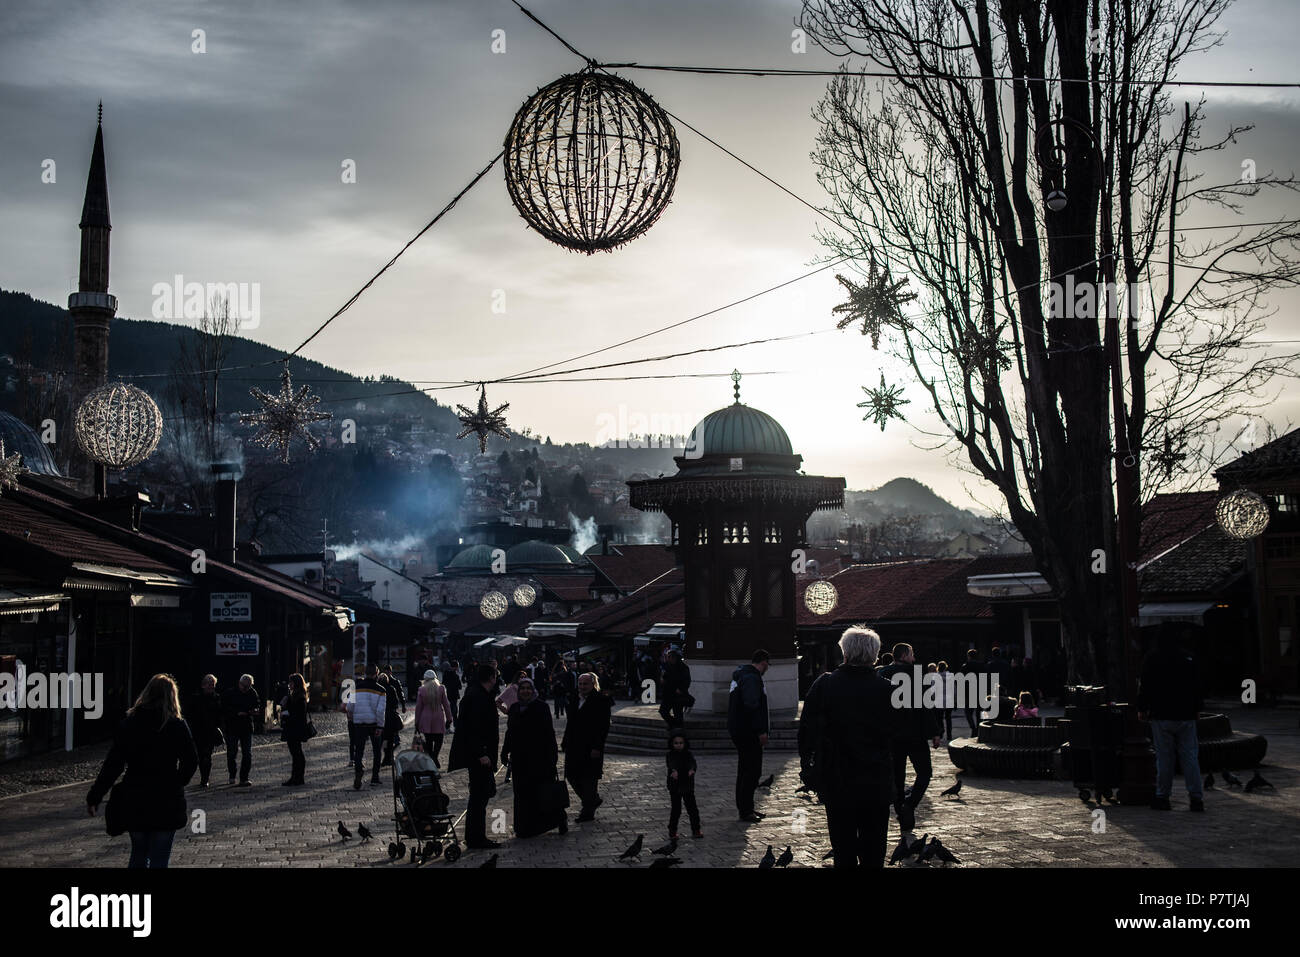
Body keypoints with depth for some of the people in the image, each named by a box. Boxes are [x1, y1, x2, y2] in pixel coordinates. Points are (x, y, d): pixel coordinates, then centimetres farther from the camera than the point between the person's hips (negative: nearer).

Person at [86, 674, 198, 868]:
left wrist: (94, 798, 2)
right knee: (159, 858, 4)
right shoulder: (178, 726, -7)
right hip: (167, 802, -2)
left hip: (134, 802, 2)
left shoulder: (129, 723, -1)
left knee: (138, 854, 19)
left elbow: (112, 764, -3)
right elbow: (191, 761, -4)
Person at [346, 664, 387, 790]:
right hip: (374, 723, -1)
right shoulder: (381, 690, -6)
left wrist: (350, 715, 23)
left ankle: (360, 769, -26)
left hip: (359, 723, 1)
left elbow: (350, 705, 1)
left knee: (359, 750, 2)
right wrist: (380, 726, -11)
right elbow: (381, 710, -14)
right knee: (376, 750, 14)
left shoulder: (356, 687, 0)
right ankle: (375, 777, 15)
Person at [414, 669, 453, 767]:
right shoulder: (441, 689, -3)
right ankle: (435, 757, -15)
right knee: (438, 740, 5)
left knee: (428, 741, 9)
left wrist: (417, 722, 8)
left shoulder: (421, 690, -2)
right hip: (439, 719, -1)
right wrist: (449, 718, 9)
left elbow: (418, 707, 1)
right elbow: (446, 704, 1)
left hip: (425, 720, 1)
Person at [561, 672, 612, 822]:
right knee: (572, 776, 9)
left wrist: (597, 747, -19)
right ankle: (594, 800, 29)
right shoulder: (576, 700, 12)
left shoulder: (601, 700, -10)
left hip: (591, 748, -7)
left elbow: (604, 726, -14)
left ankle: (588, 812, 12)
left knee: (588, 779, 0)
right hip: (574, 747, 7)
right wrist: (565, 743, 12)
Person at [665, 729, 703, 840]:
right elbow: (672, 763, -28)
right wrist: (674, 770, -52)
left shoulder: (688, 754, 0)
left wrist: (692, 769, -45)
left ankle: (696, 830, 16)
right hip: (675, 787, -2)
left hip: (688, 786, 2)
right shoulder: (671, 755, -6)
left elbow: (692, 762, -20)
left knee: (692, 808, 5)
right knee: (676, 810, 0)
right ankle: (672, 831, 10)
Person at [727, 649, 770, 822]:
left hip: (738, 730, 11)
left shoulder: (741, 675, 17)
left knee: (745, 769, 17)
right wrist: (761, 731, -24)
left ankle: (744, 808, 23)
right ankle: (746, 810, -4)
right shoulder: (752, 678, -17)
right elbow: (752, 706, -26)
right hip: (748, 733, -11)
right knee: (752, 770, -6)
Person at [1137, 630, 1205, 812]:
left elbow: (1145, 687, -2)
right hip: (1186, 716, 2)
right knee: (1190, 757, 3)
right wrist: (1196, 709, 20)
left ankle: (1162, 797, 5)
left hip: (1161, 716, -2)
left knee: (1164, 758, 2)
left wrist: (1142, 709, 8)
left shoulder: (1152, 660, -2)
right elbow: (1196, 687, 11)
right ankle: (1196, 798, -1)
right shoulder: (1188, 660, 6)